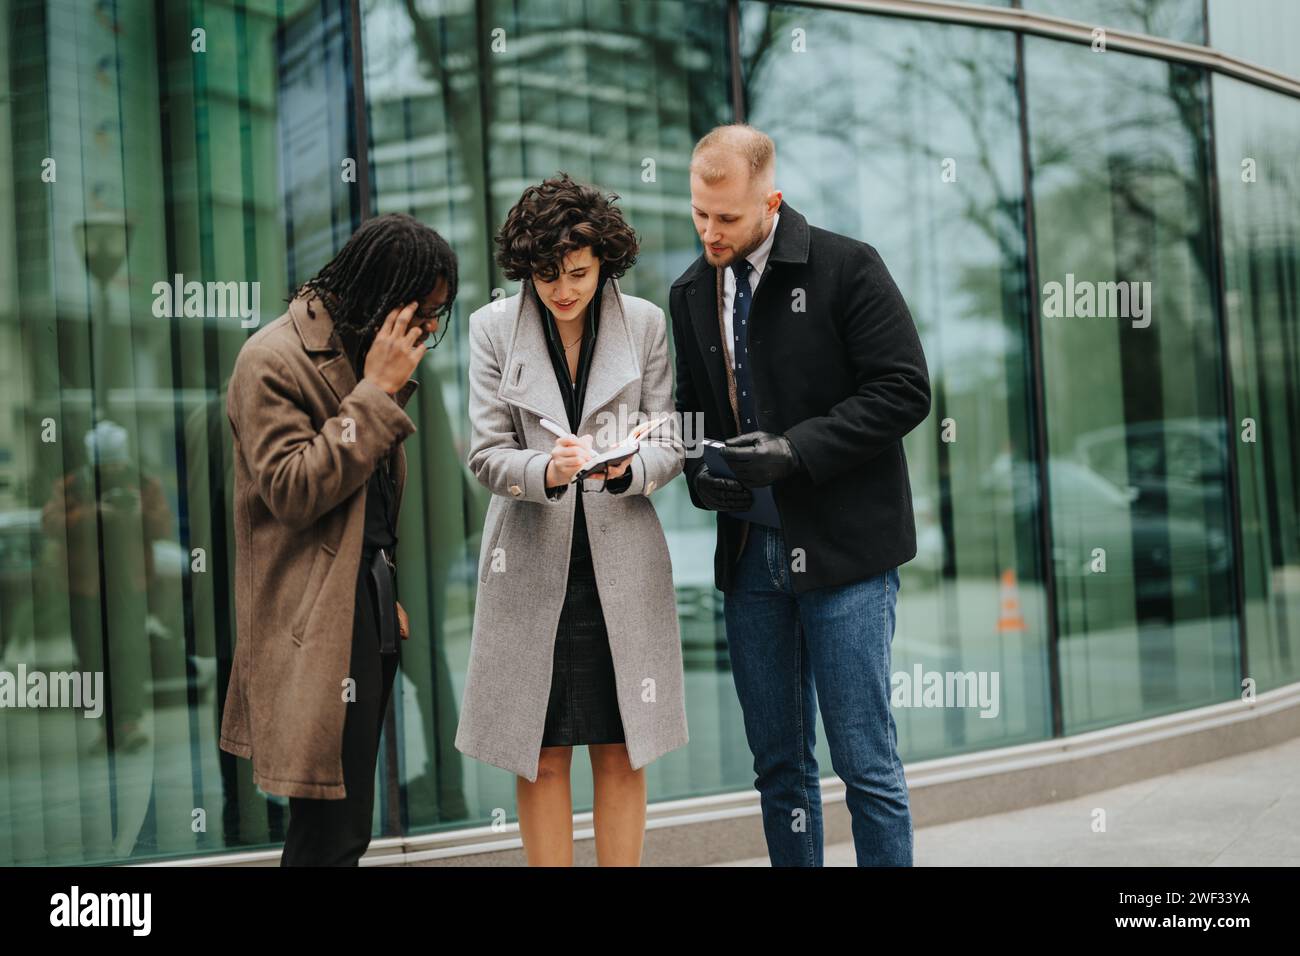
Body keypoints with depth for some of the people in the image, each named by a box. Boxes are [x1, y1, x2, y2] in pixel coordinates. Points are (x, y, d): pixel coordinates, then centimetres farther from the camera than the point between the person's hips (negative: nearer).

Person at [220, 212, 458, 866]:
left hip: (370, 604, 9)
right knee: (334, 829, -10)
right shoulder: (273, 361, -11)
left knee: (344, 820, 12)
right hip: (320, 624, -9)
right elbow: (293, 490, -19)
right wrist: (377, 393, -19)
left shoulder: (362, 351, 17)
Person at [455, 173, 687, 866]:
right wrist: (545, 470, -23)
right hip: (532, 562, 0)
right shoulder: (493, 327, 1)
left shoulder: (645, 323, 2)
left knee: (619, 751, 6)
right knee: (541, 756, 5)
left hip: (622, 560, 0)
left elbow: (669, 444, 3)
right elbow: (485, 453, -2)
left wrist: (626, 468, -19)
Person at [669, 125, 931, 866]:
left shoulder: (846, 268, -5)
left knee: (866, 762, -3)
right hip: (750, 552, 5)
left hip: (843, 550, -5)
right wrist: (701, 471, -2)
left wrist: (797, 450, -18)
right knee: (779, 765, 11)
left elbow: (904, 390, -10)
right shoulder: (691, 293, 11)